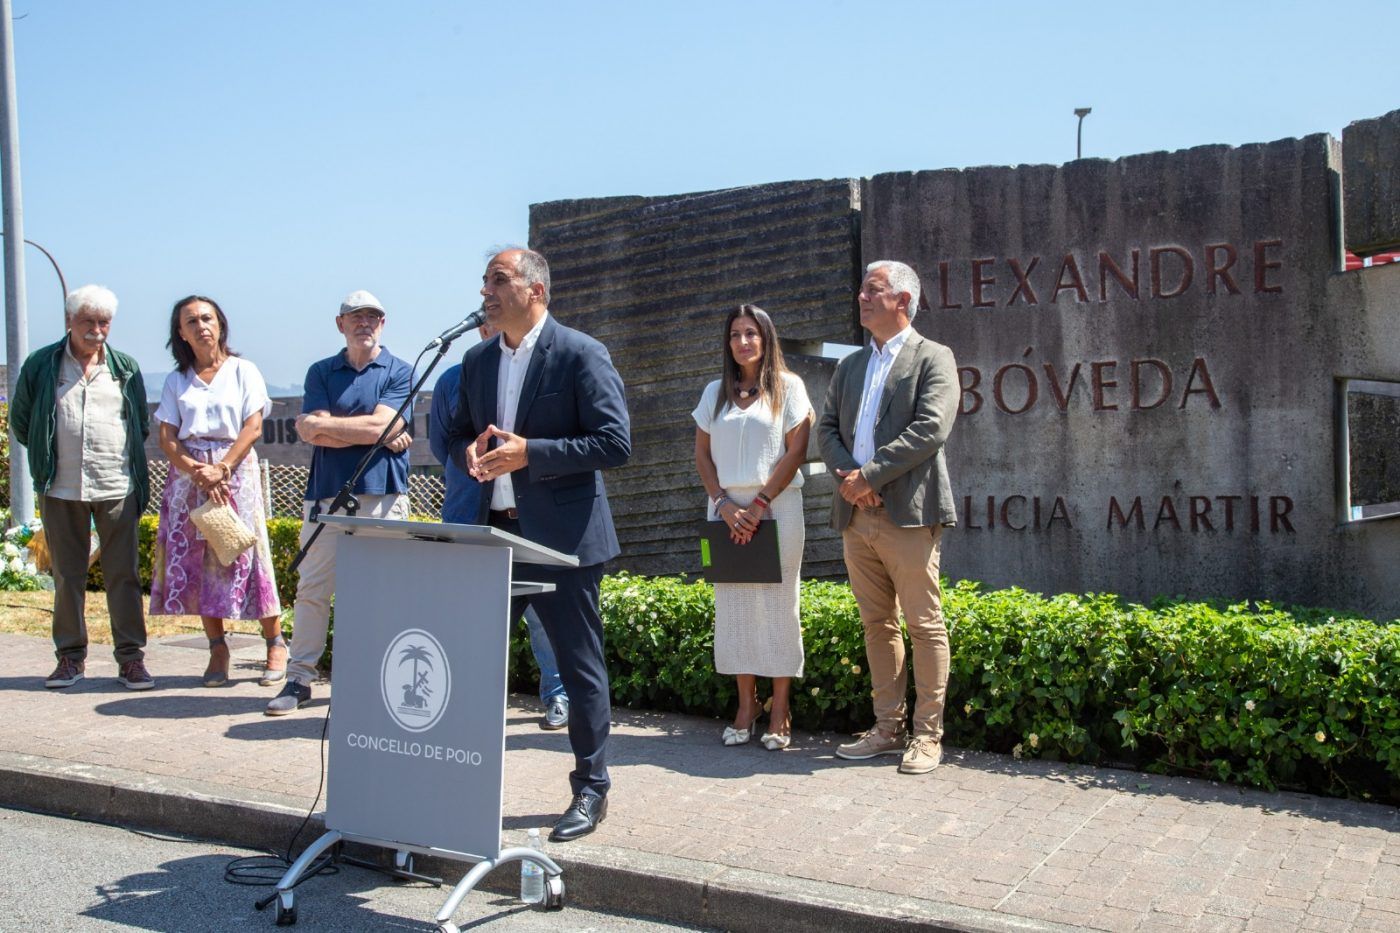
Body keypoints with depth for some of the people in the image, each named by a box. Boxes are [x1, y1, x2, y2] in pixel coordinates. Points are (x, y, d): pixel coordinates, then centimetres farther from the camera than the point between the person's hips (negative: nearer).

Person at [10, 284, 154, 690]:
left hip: (117, 487, 0)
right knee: (67, 576, 8)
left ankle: (131, 657, 5)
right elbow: (20, 420, 13)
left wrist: (127, 457, 11)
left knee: (123, 575, 0)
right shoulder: (40, 365, 4)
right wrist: (47, 457, 12)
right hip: (61, 489, 0)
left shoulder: (126, 368, 7)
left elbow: (142, 422, 18)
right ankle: (70, 656, 17)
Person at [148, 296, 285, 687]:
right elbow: (167, 438, 4)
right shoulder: (176, 380, 12)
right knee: (197, 561, 0)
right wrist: (198, 472, -13)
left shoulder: (243, 371, 5)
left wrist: (220, 470, -15)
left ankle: (275, 644, 2)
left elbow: (253, 427, -4)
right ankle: (217, 649, 8)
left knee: (244, 555, -6)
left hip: (236, 471, -3)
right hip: (188, 475, 3)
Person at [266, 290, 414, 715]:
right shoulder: (321, 372, 13)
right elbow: (312, 432, -1)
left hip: (382, 493, -2)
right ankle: (299, 678, 7)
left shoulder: (399, 372, 6)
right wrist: (378, 436, -6)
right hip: (326, 492, 2)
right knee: (312, 588, 1)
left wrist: (325, 425, -2)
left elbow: (382, 424, -9)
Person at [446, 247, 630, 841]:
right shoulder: (477, 360, 12)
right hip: (495, 531, 6)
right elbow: (458, 435, 21)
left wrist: (529, 452, -19)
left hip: (562, 536, -6)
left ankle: (591, 791, 17)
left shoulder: (580, 355, -8)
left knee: (580, 669, 3)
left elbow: (615, 444, -13)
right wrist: (470, 454, -4)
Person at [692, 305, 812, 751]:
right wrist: (724, 504, -5)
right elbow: (702, 454, 10)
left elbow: (796, 451, -5)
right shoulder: (715, 392, 13)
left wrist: (759, 505, -12)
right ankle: (746, 705, 10)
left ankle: (779, 710, 3)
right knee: (733, 605, 3)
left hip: (777, 508, -3)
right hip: (727, 507, 4)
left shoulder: (788, 387, 2)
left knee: (777, 604, -2)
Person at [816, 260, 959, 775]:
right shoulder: (850, 366, 20)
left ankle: (928, 734, 6)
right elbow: (827, 428, 13)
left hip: (908, 515, -6)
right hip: (856, 515, 6)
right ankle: (887, 728, 19)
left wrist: (871, 473, -16)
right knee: (877, 626, 11)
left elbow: (930, 429, -13)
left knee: (924, 626, -2)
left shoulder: (933, 358, -1)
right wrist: (848, 475, -6)